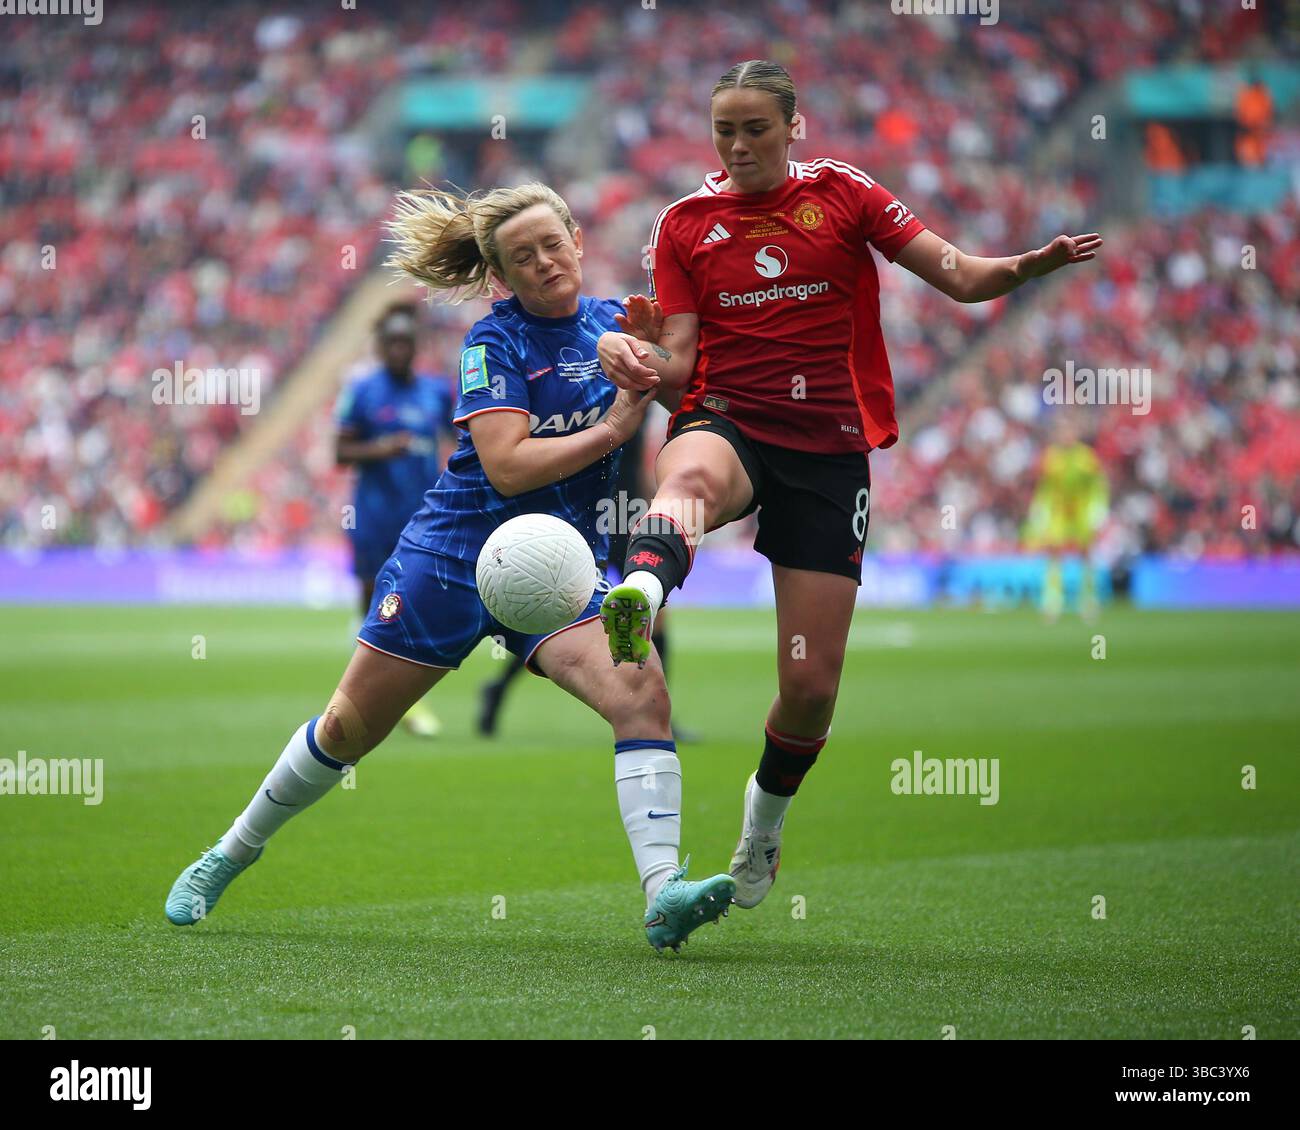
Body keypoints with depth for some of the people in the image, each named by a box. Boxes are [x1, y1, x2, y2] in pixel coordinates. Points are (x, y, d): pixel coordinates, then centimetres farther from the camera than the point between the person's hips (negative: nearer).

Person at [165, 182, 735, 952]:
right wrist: (607, 431, -18)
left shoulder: (609, 322, 5)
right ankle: (229, 857, 28)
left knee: (643, 693, -24)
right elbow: (507, 464, -20)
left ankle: (663, 895, -31)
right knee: (351, 728, 7)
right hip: (458, 550, -3)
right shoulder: (495, 340, -10)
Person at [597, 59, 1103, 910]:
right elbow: (681, 358, 3)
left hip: (830, 449, 0)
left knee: (812, 686, -2)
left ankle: (767, 811, 29)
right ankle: (639, 595, -74)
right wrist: (641, 364, -20)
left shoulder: (841, 193, 5)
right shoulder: (686, 224, 7)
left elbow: (959, 277, 3)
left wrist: (1032, 265, -18)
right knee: (691, 476, -42)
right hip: (728, 422, 0)